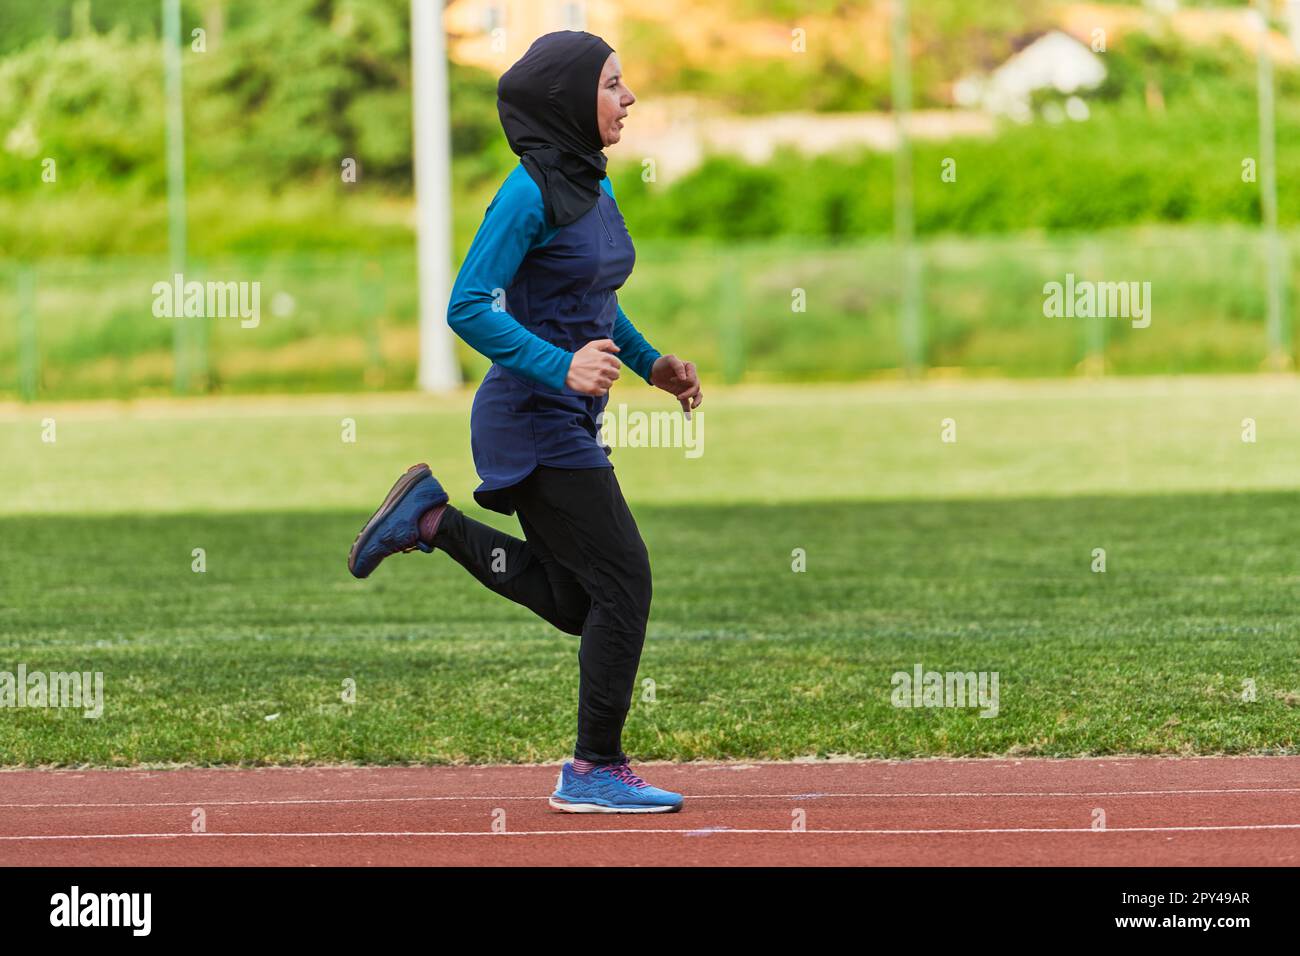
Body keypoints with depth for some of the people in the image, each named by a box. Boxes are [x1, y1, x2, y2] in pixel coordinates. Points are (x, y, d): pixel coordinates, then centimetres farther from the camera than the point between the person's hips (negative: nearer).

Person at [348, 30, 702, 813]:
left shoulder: (593, 185, 10)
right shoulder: (531, 192, -17)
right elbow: (468, 308, -22)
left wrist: (650, 362, 13)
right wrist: (561, 366, -31)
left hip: (565, 423, 9)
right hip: (535, 422, -9)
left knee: (574, 602, 14)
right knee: (623, 581, -5)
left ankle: (432, 519, 20)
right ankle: (596, 771, 4)